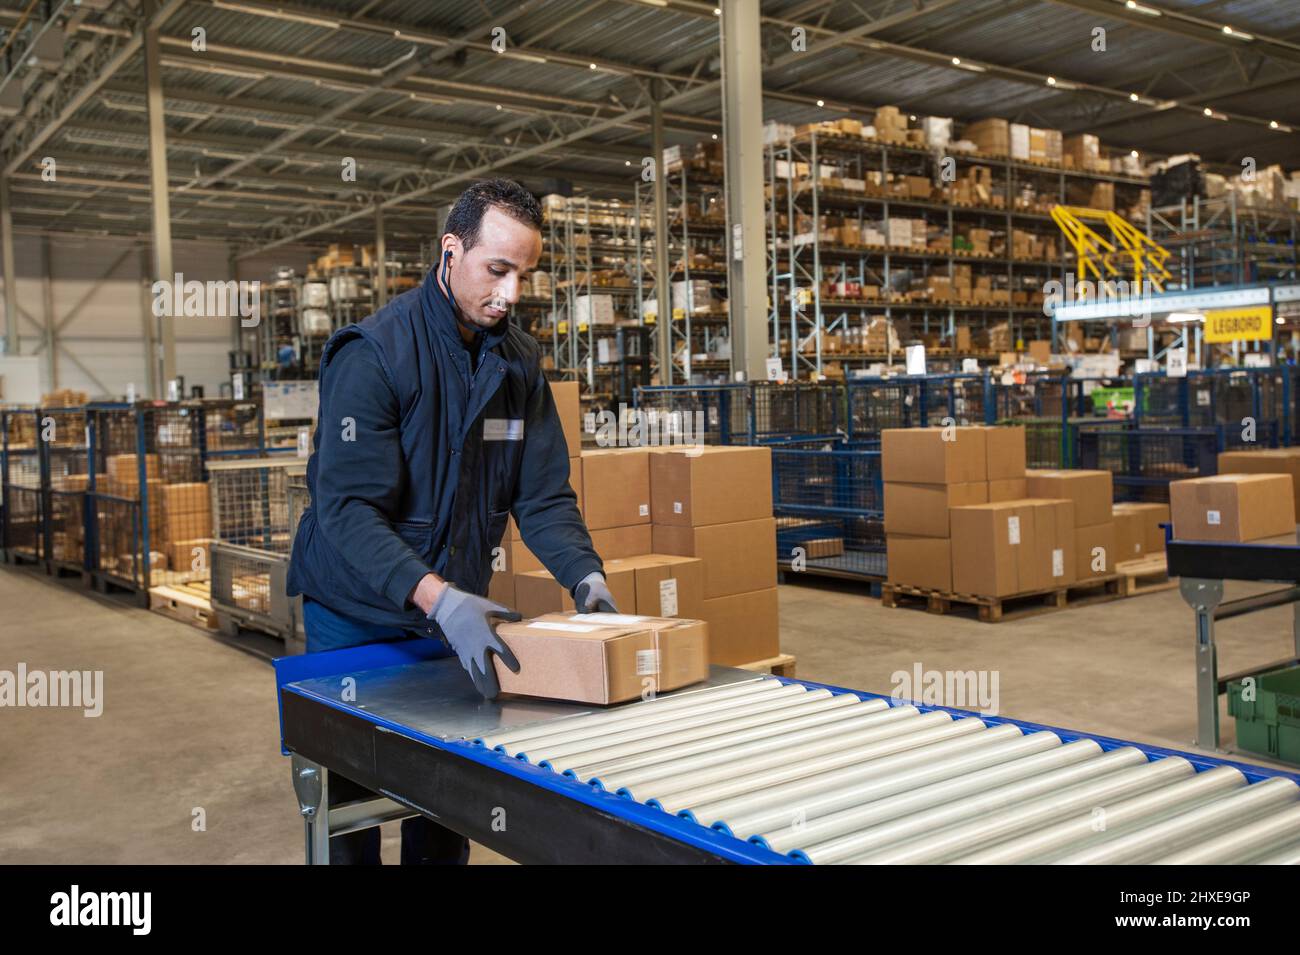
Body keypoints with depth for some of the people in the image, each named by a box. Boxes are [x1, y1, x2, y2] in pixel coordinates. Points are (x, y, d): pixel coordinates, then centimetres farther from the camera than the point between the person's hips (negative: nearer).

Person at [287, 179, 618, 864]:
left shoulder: (520, 362, -1)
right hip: (359, 617, -5)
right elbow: (348, 509, -28)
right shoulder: (373, 353, -20)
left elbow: (544, 495, -1)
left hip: (454, 612, 5)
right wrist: (439, 600, -40)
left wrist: (582, 573, -19)